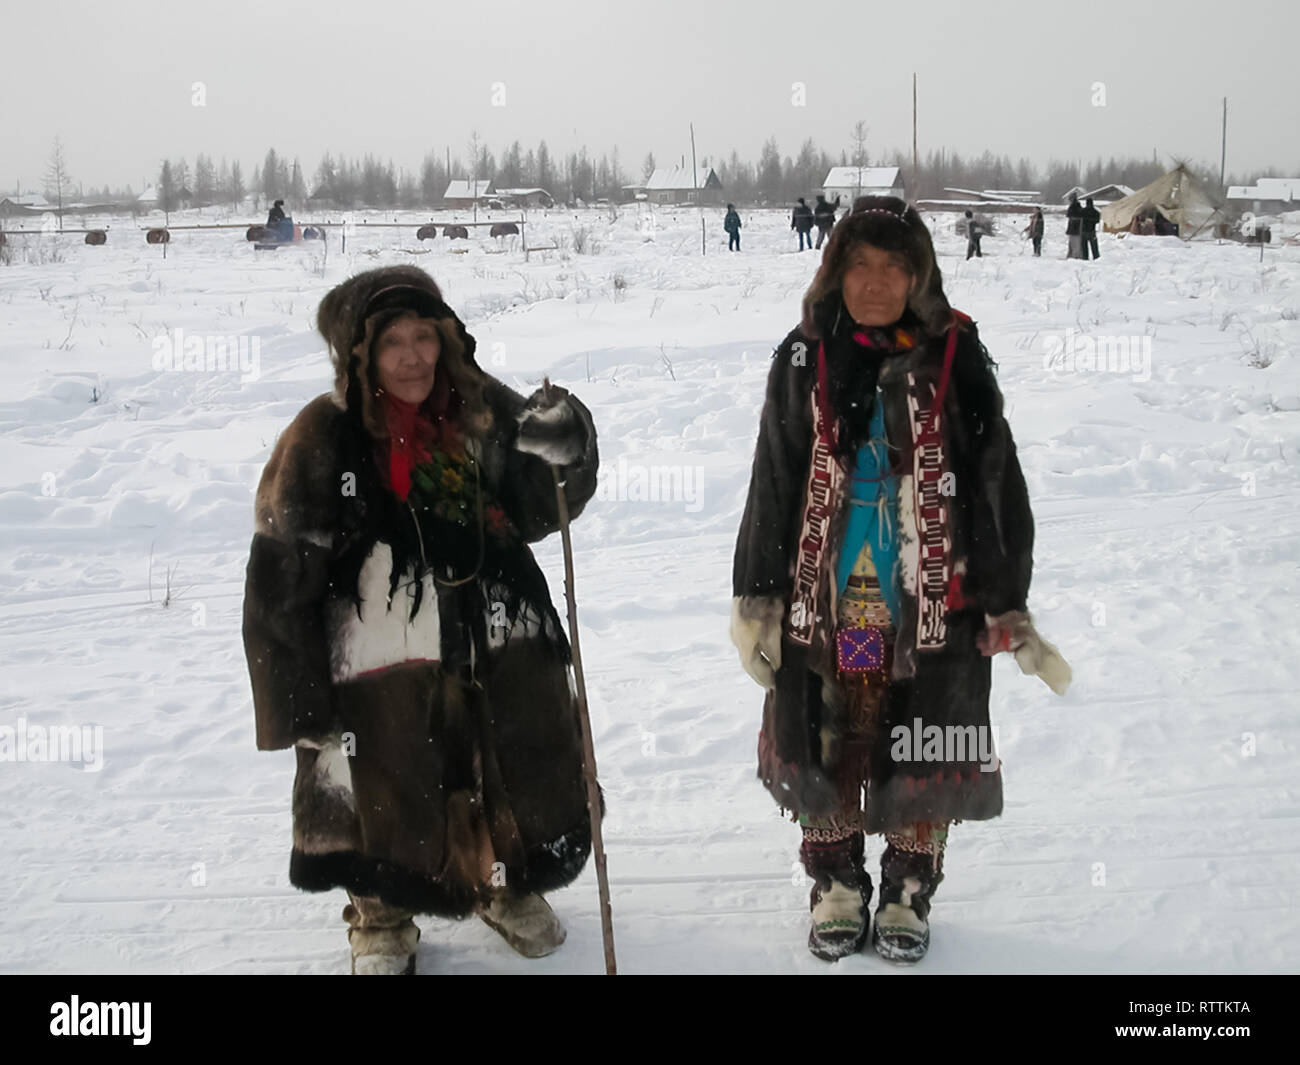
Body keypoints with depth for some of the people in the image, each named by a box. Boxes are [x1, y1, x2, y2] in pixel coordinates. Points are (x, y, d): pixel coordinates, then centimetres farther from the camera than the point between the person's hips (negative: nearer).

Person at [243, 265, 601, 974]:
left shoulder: (481, 411, -3)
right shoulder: (322, 439, -14)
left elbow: (536, 510, 4)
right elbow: (281, 582, -10)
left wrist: (561, 455, -18)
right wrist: (298, 704, -8)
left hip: (498, 651, 4)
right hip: (382, 674, -4)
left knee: (518, 797, 19)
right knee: (386, 807, 11)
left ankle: (507, 888, 48)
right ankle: (380, 918, 39)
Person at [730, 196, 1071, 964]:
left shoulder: (955, 360, -6)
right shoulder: (806, 359, 0)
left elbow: (997, 487, -2)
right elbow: (773, 487, 5)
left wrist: (1008, 607, -3)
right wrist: (755, 599, 3)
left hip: (932, 606, -1)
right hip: (825, 604, 2)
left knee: (924, 762, 10)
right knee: (826, 754, 12)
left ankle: (908, 896, 32)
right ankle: (838, 887, 34)